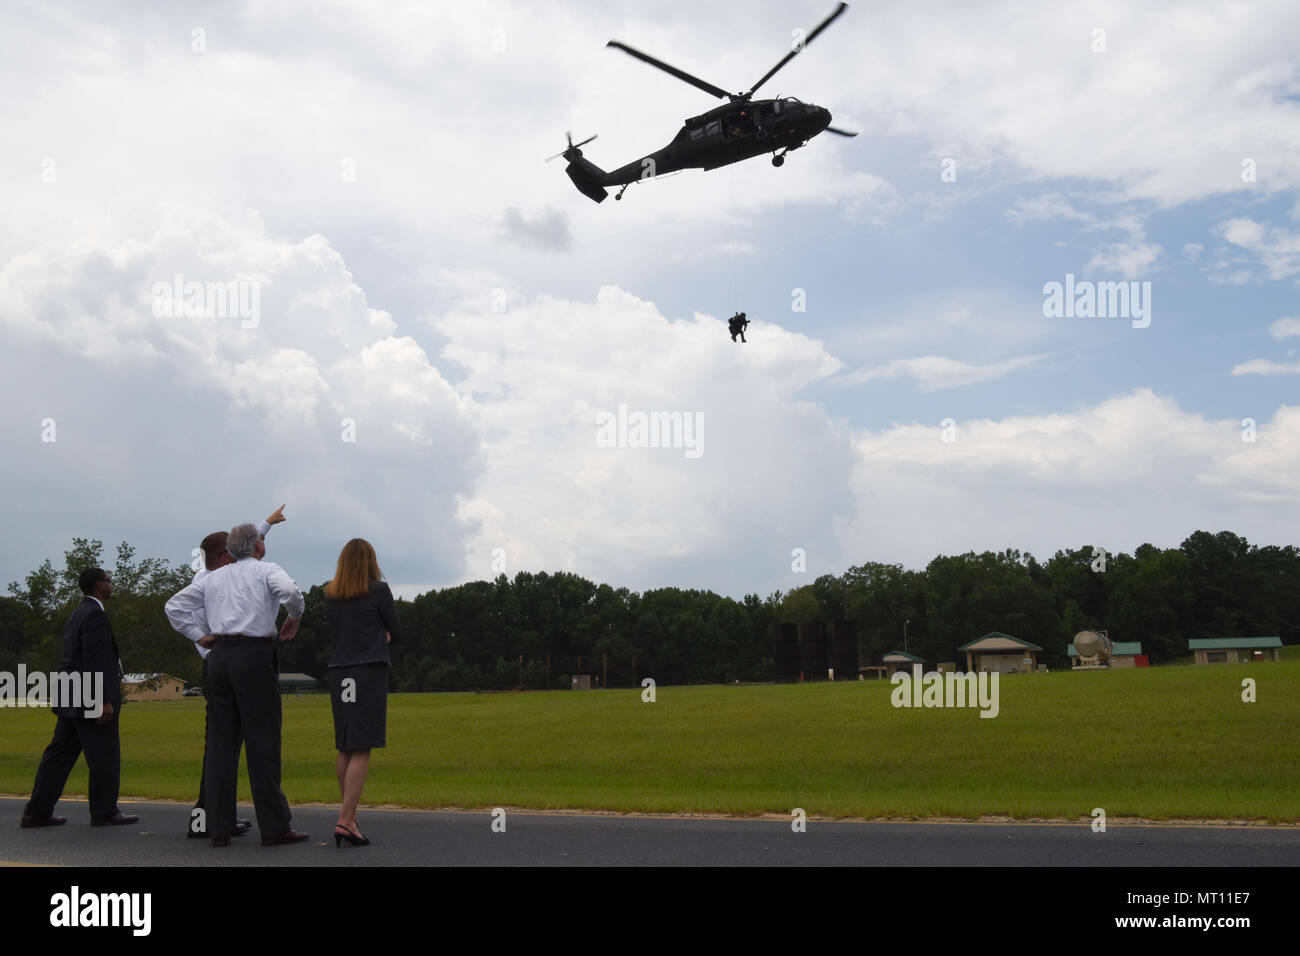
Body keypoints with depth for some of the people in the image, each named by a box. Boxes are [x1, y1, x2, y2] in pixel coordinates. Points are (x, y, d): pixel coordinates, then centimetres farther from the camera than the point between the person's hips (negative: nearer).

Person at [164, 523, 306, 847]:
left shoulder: (213, 577, 19)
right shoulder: (267, 570, 3)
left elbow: (175, 605, 18)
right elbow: (290, 592, -16)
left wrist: (199, 635, 14)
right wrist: (295, 618, 1)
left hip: (218, 656, 5)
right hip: (254, 655, -5)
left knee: (220, 742, 7)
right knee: (262, 742, -4)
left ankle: (219, 828, 7)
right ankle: (275, 827, -2)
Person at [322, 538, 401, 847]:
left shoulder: (330, 596, 11)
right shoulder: (378, 590, -3)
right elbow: (396, 634, 3)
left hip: (339, 672, 5)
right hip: (370, 672, -5)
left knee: (345, 749, 12)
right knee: (362, 750, -7)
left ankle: (350, 816, 19)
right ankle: (345, 820, -15)